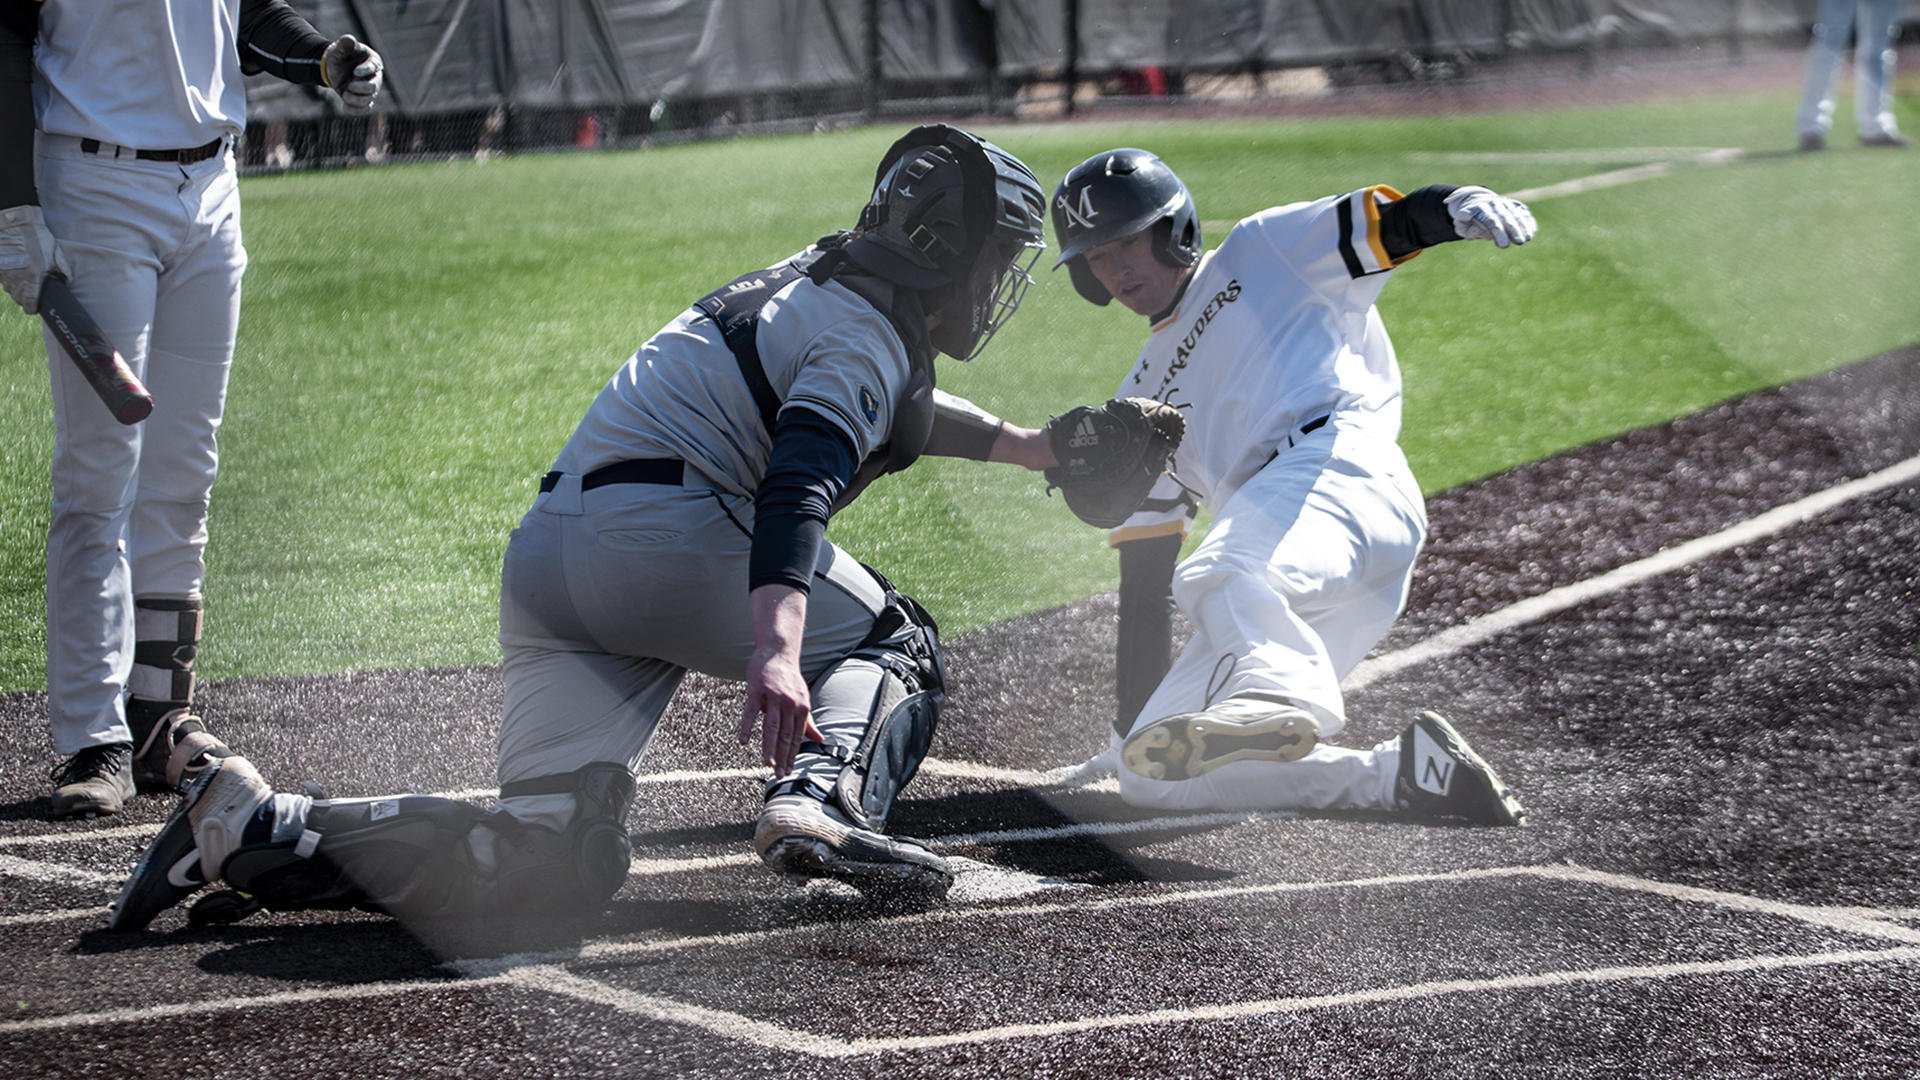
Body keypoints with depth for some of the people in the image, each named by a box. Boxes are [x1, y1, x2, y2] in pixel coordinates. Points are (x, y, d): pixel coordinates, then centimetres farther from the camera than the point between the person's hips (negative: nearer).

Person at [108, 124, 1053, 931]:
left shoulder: (808, 286, 27)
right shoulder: (868, 330, -3)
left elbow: (885, 407, 50)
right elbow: (795, 486, -22)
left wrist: (1020, 445, 62)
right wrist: (776, 649, -36)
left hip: (544, 553, 8)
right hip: (666, 530, -8)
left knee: (559, 865, -3)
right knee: (895, 645, 9)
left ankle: (258, 826, -12)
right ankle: (819, 801, -20)